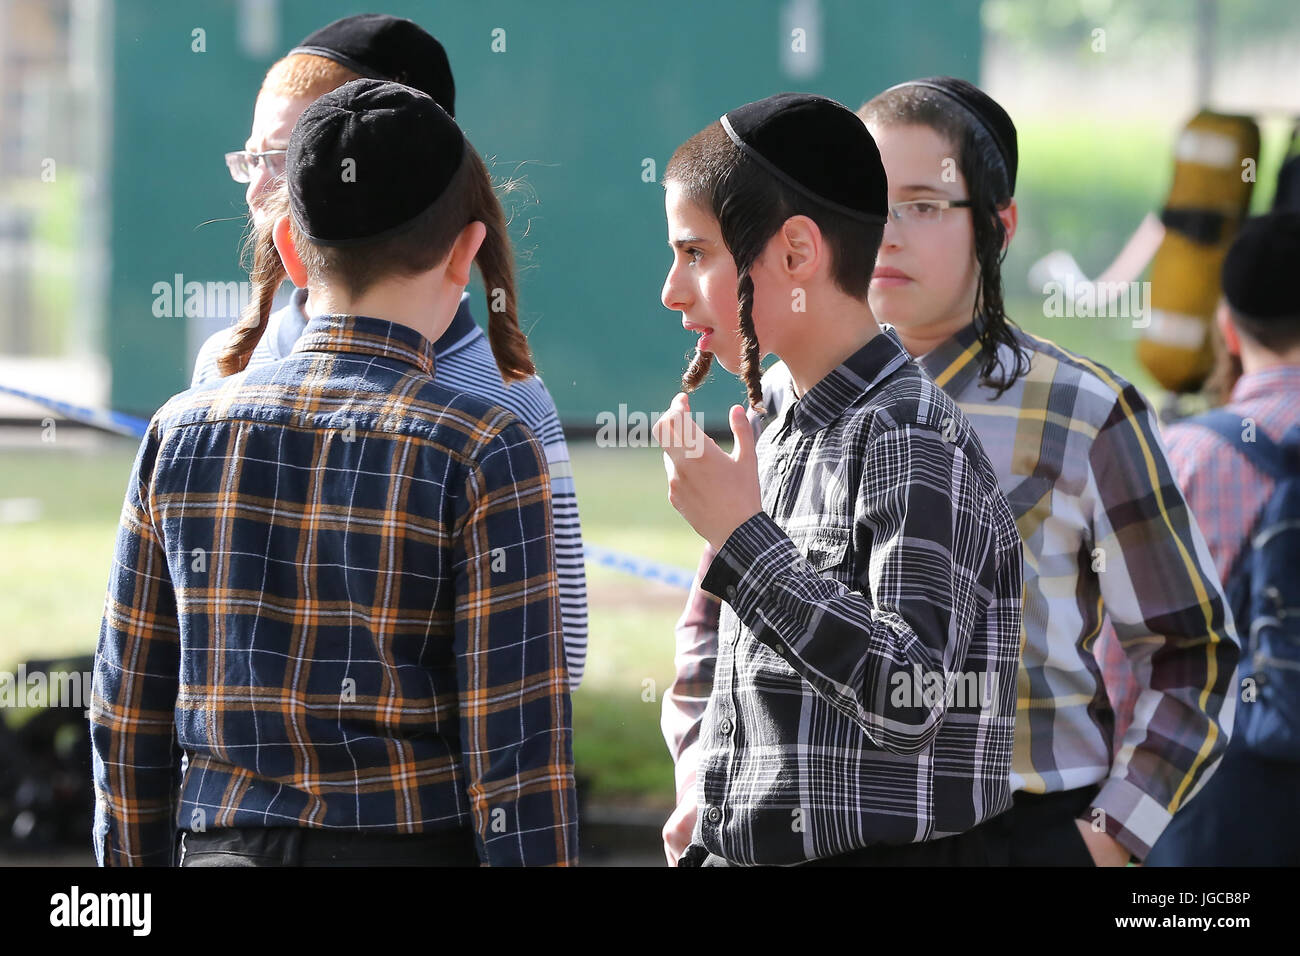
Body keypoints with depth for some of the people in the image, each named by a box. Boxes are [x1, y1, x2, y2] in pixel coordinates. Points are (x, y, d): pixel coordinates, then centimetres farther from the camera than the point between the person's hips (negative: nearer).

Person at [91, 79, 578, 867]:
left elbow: (125, 721, 8)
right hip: (418, 843, -4)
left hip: (226, 844, 4)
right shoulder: (484, 456, -7)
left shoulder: (182, 434, 4)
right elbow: (516, 750, -10)